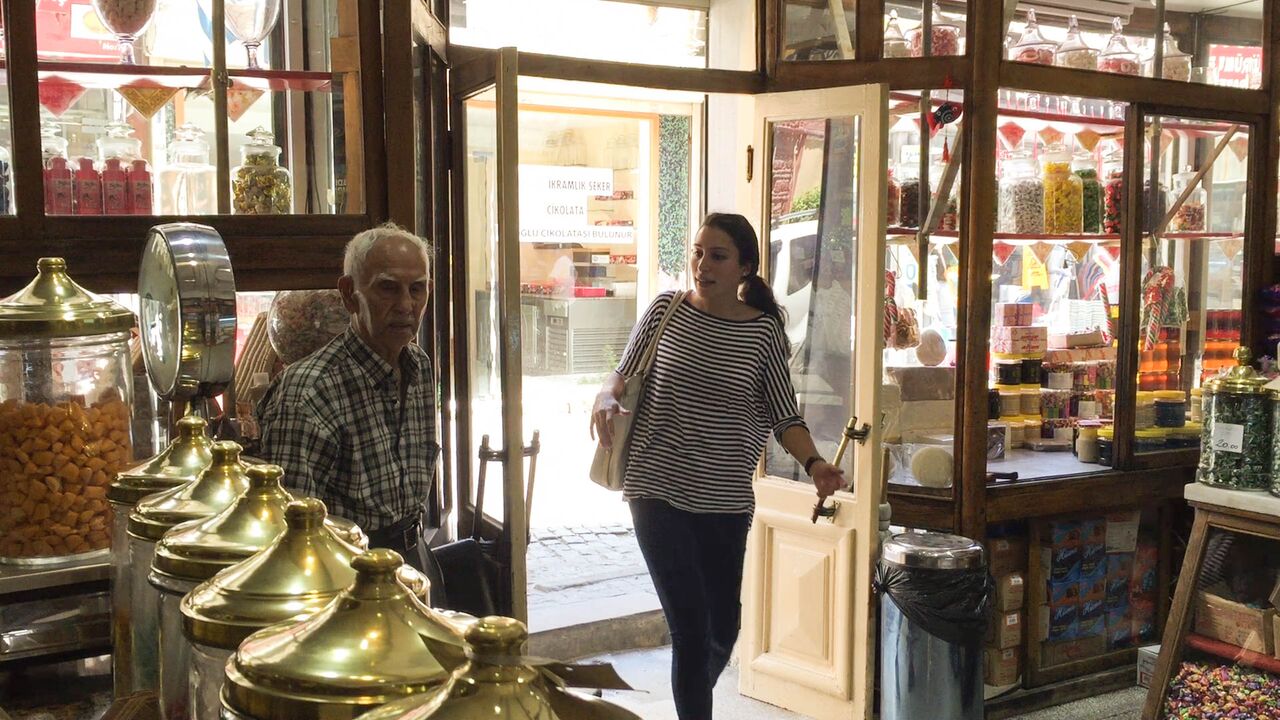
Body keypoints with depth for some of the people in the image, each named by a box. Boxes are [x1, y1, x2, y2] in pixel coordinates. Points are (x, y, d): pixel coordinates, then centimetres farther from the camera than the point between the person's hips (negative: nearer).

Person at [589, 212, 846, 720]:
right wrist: (606, 398, -14)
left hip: (726, 501, 2)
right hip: (658, 491, -1)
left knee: (723, 628, 14)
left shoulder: (763, 331, -1)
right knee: (691, 628, -7)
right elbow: (624, 376, 8)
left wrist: (813, 463, -17)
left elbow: (784, 414, 0)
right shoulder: (666, 311, 0)